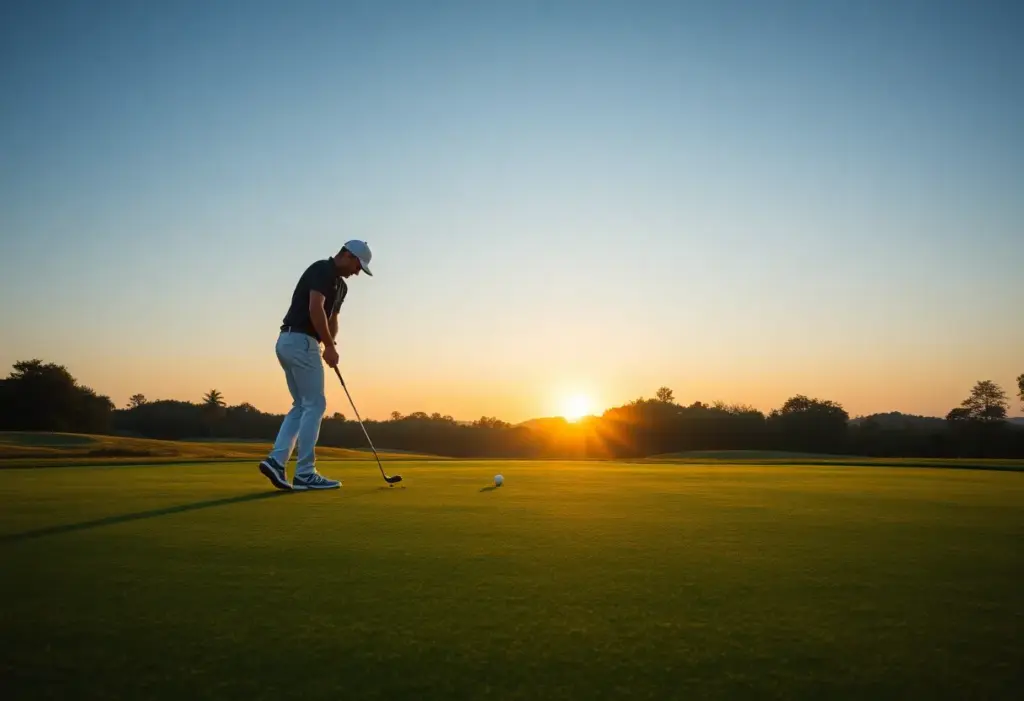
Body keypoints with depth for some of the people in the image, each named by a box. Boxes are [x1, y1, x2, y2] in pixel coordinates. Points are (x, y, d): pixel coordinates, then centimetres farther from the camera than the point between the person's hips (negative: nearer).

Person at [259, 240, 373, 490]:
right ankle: (304, 473, -2)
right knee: (315, 405, -5)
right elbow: (315, 308, -22)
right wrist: (329, 346, -17)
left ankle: (275, 460, 5)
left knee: (302, 406, 13)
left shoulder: (340, 285, 21)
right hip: (300, 342, -10)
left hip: (289, 343, 10)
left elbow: (332, 319, 21)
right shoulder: (322, 270, -10)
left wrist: (330, 344, 2)